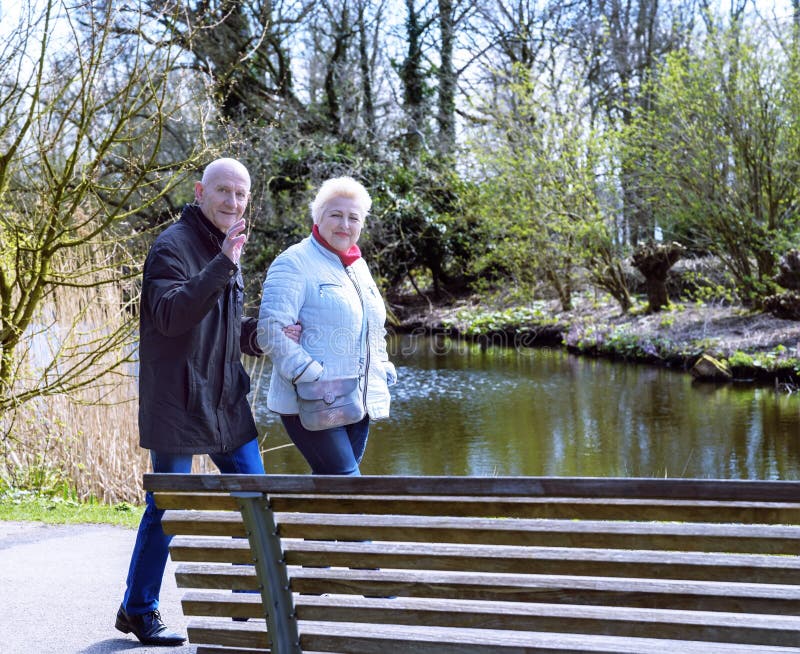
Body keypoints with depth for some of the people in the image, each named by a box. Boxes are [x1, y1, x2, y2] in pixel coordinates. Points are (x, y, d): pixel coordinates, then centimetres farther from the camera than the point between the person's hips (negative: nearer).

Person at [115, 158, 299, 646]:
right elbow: (170, 314, -27)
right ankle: (138, 610, 16)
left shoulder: (228, 250, 16)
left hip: (226, 401, 8)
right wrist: (223, 263, -34)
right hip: (178, 402, -8)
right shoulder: (173, 246, -11)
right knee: (166, 509, 0)